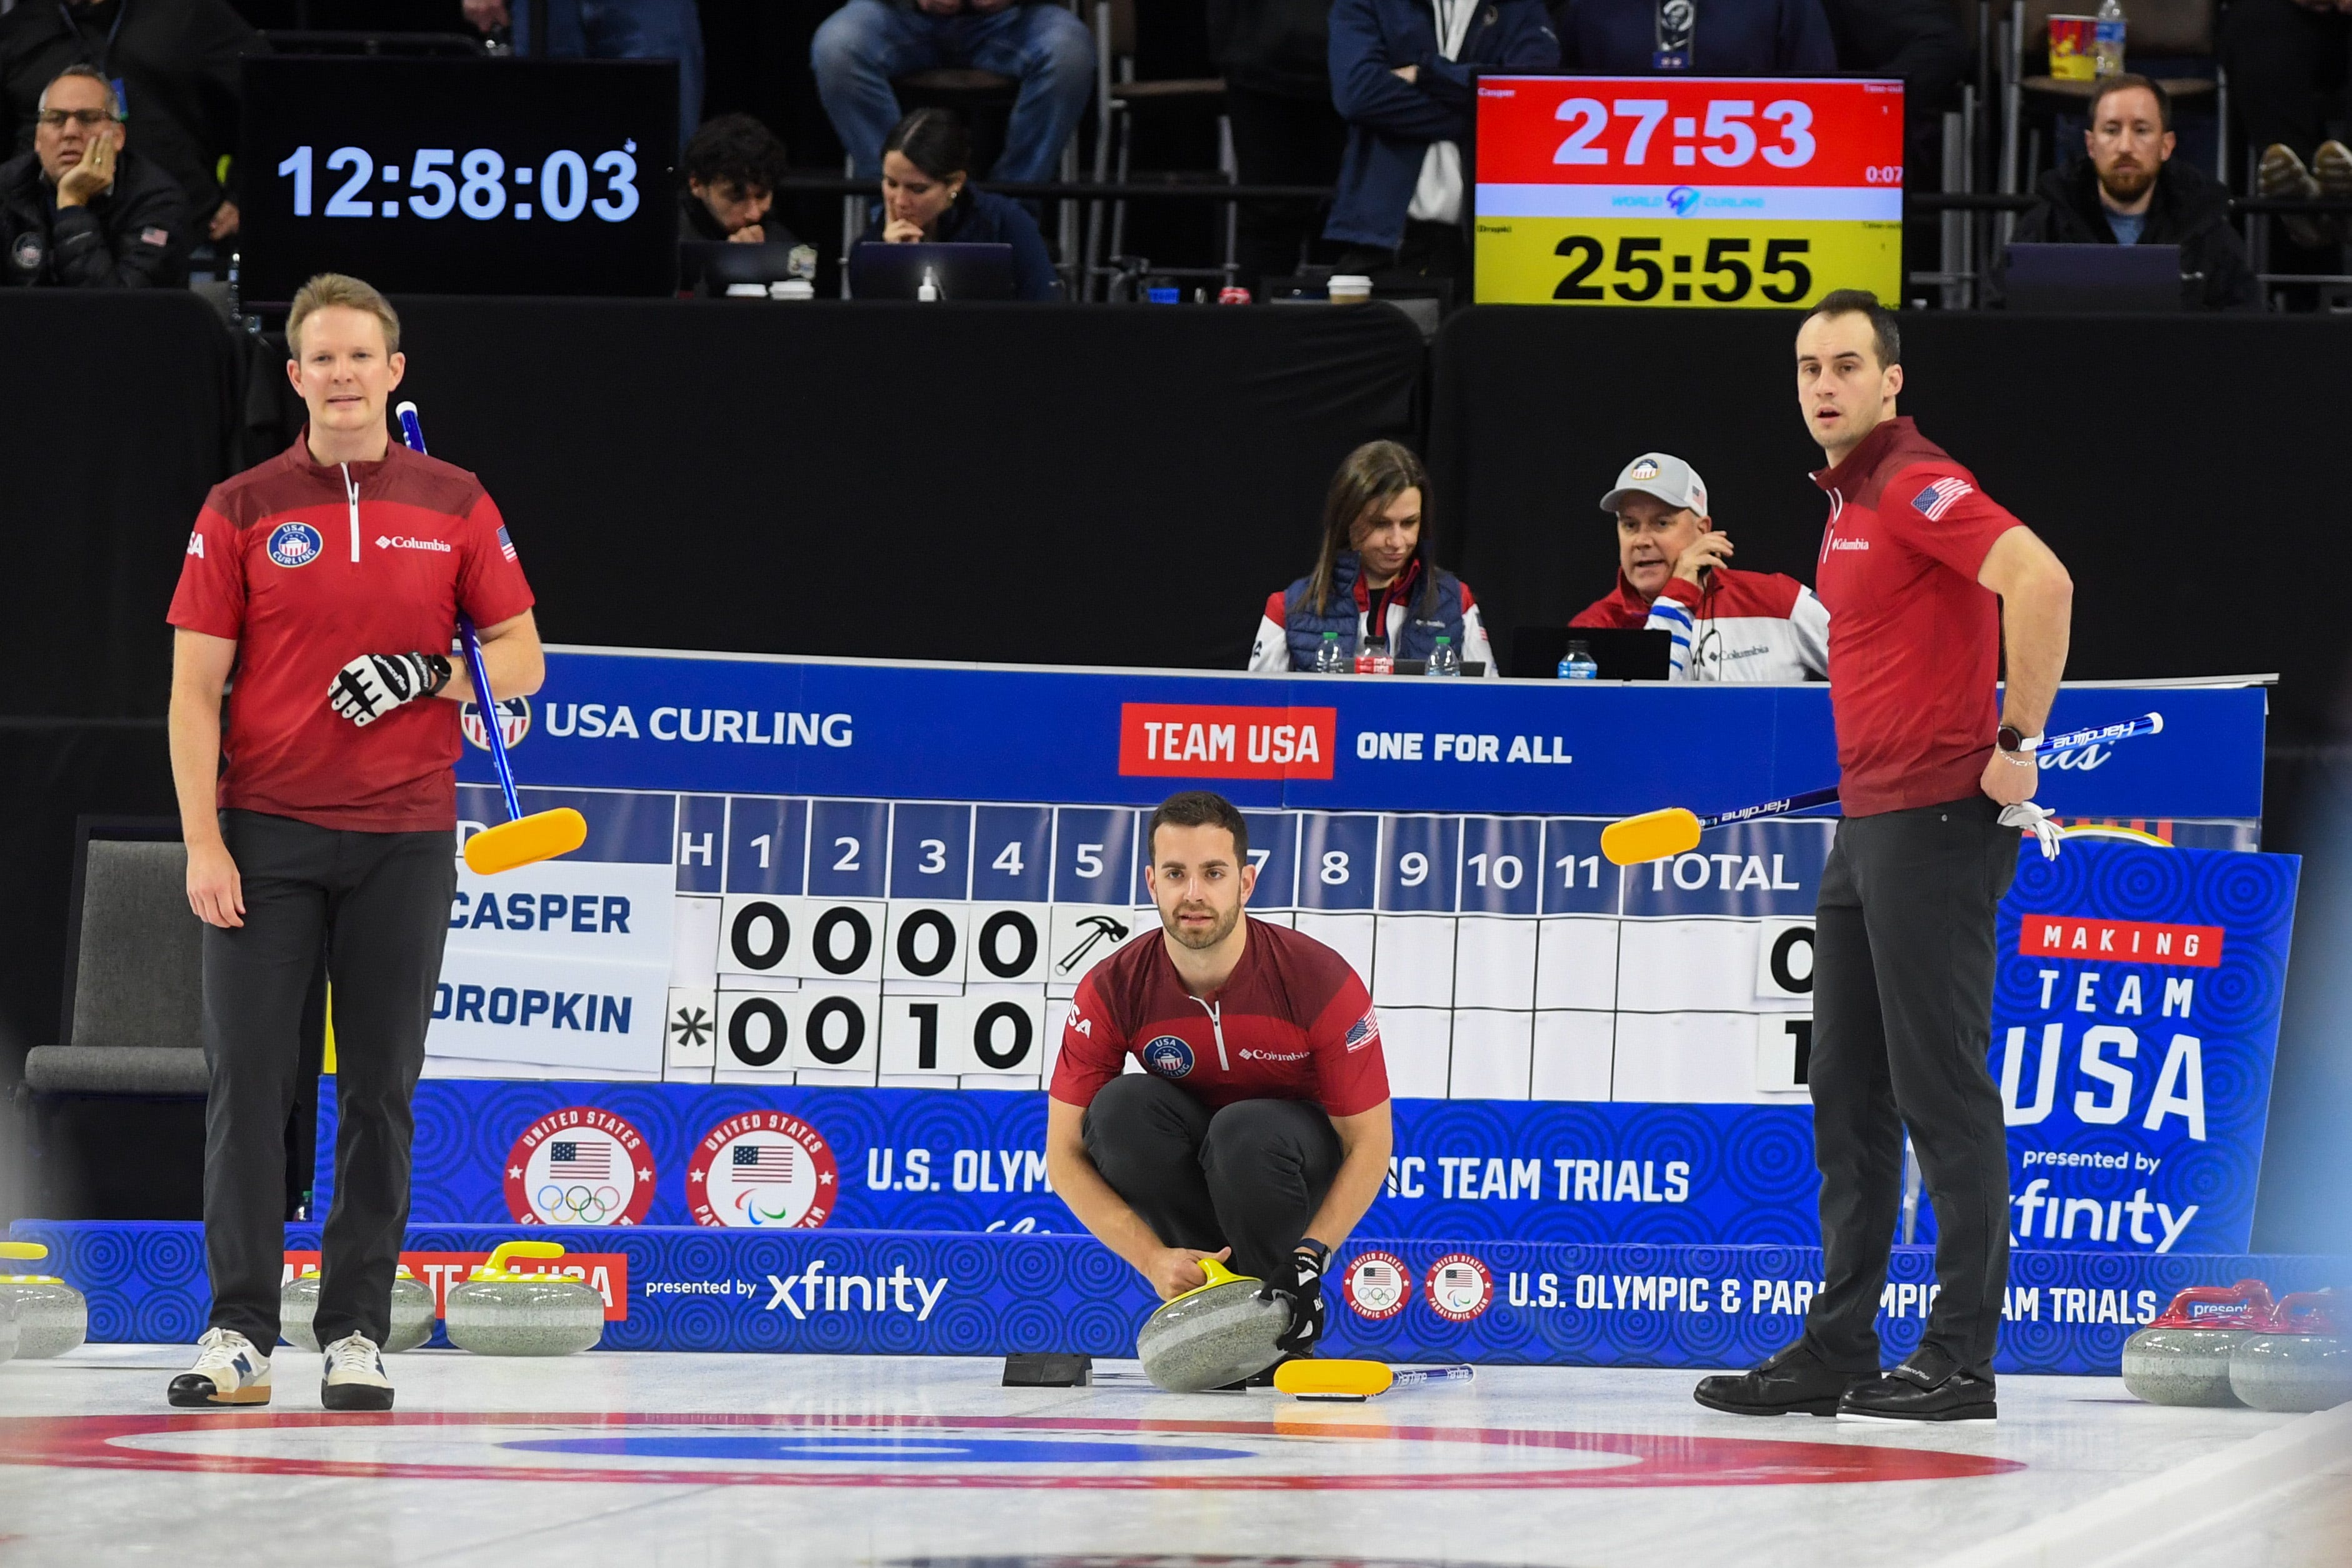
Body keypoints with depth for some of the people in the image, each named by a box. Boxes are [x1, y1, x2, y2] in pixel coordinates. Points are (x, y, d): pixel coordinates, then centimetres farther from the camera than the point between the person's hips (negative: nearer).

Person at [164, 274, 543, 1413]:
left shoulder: (456, 507, 6)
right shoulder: (241, 510, 3)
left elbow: (520, 658, 7)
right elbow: (196, 685, 0)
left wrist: (421, 678, -12)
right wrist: (202, 842, -8)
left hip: (403, 837, 1)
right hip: (264, 835, -1)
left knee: (381, 1091, 2)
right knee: (246, 1081, -4)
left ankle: (358, 1332, 9)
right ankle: (239, 1331, 0)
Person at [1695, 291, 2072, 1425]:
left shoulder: (1917, 485, -13)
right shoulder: (1848, 502, 17)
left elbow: (2042, 581, -27)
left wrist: (2017, 745, -22)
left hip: (1936, 821, -10)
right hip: (1866, 822, 10)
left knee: (1942, 1095, -7)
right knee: (1848, 1097, 11)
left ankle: (1960, 1360, -5)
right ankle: (1838, 1348, 15)